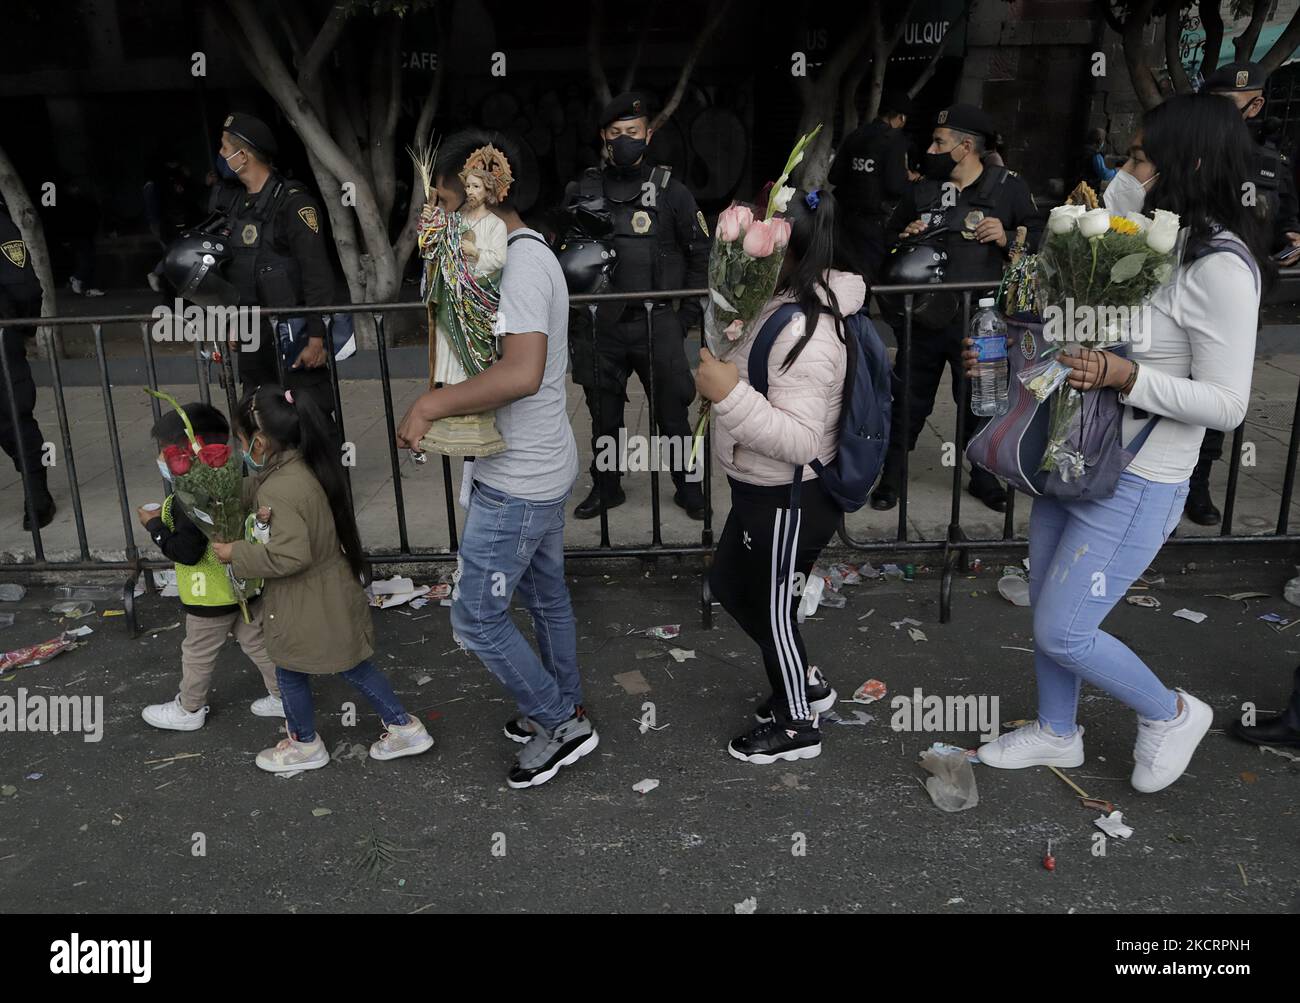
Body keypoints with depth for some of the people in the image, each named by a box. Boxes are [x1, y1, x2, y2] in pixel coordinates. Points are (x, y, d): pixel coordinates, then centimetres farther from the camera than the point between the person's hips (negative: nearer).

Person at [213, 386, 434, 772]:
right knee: (354, 667, 20)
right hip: (333, 595, 8)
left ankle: (305, 745, 37)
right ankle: (405, 727, 27)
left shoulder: (278, 490, -28)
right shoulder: (307, 467, 0)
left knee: (290, 674, 16)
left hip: (306, 607, -8)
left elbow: (289, 555, -31)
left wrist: (237, 555, -18)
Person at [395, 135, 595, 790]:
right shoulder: (528, 255, 10)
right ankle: (564, 710, 39)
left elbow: (522, 373, -35)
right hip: (542, 467, 10)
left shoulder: (522, 263, -22)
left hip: (517, 483, -10)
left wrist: (431, 404, -27)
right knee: (545, 594, 22)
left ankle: (559, 722, 16)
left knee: (475, 617, 1)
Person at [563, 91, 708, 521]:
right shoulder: (582, 191, 4)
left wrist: (688, 313, -2)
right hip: (599, 325, 2)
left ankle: (687, 487, 21)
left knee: (672, 410, 5)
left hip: (657, 323, -2)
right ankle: (605, 487, 28)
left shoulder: (670, 190, -1)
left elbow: (701, 254, 3)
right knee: (603, 413, 11)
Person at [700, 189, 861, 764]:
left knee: (772, 607, 9)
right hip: (764, 491, 10)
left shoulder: (804, 333, -28)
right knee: (729, 585, 24)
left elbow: (802, 441, -32)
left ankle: (798, 726, 34)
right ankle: (806, 684, 42)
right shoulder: (781, 306, 2)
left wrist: (729, 395, -36)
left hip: (791, 501, -10)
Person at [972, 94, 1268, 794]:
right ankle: (1057, 735, 38)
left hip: (1137, 484, -8)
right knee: (1046, 610, 17)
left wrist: (1125, 377, -30)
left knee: (1062, 633, -3)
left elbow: (1226, 404, -19)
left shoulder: (1220, 269, -18)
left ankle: (1169, 713, 24)